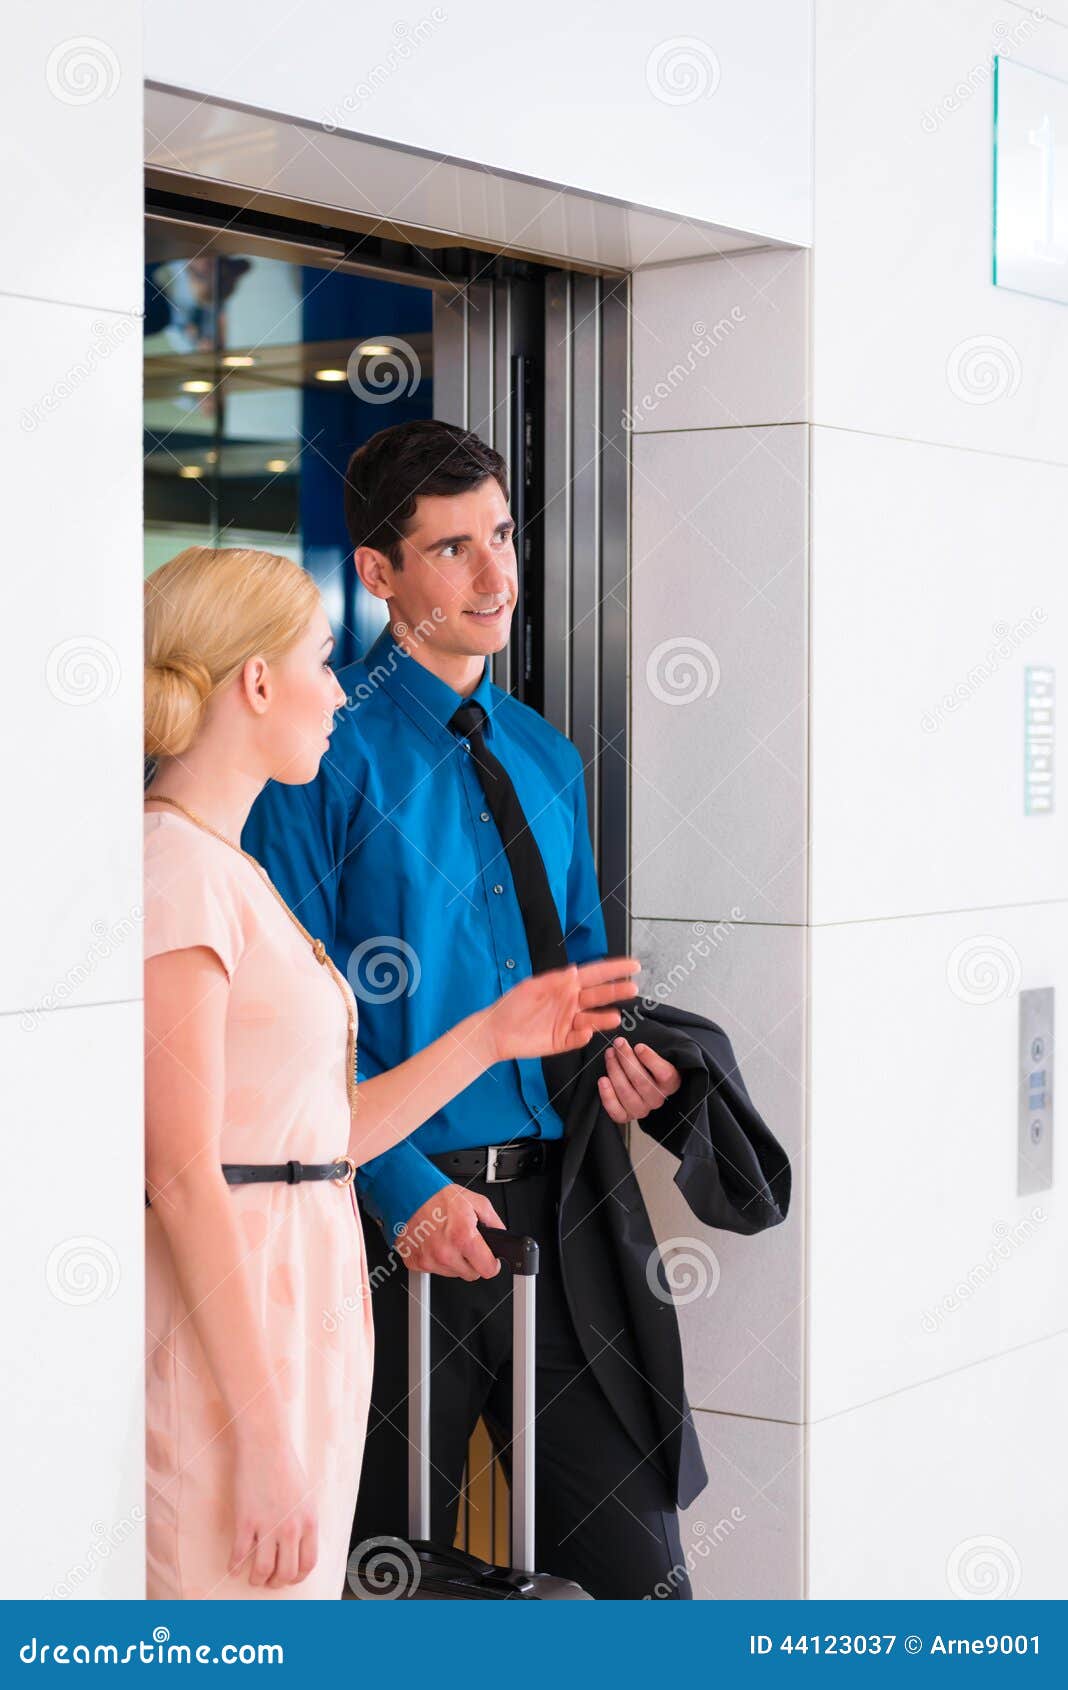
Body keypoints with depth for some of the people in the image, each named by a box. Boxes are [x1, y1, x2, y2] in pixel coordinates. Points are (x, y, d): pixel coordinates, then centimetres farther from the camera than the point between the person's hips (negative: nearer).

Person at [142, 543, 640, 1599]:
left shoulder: (229, 874, 15)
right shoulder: (171, 871, -14)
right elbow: (182, 1178, -19)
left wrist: (493, 1035, 9)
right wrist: (268, 1439, -20)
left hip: (300, 1313, 9)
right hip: (224, 1346, -9)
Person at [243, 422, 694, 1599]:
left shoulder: (545, 755, 15)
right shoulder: (330, 750, -7)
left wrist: (620, 1056, 0)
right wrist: (404, 1188, -20)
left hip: (551, 1200, 6)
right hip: (401, 1207, -5)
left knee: (634, 1548, 7)